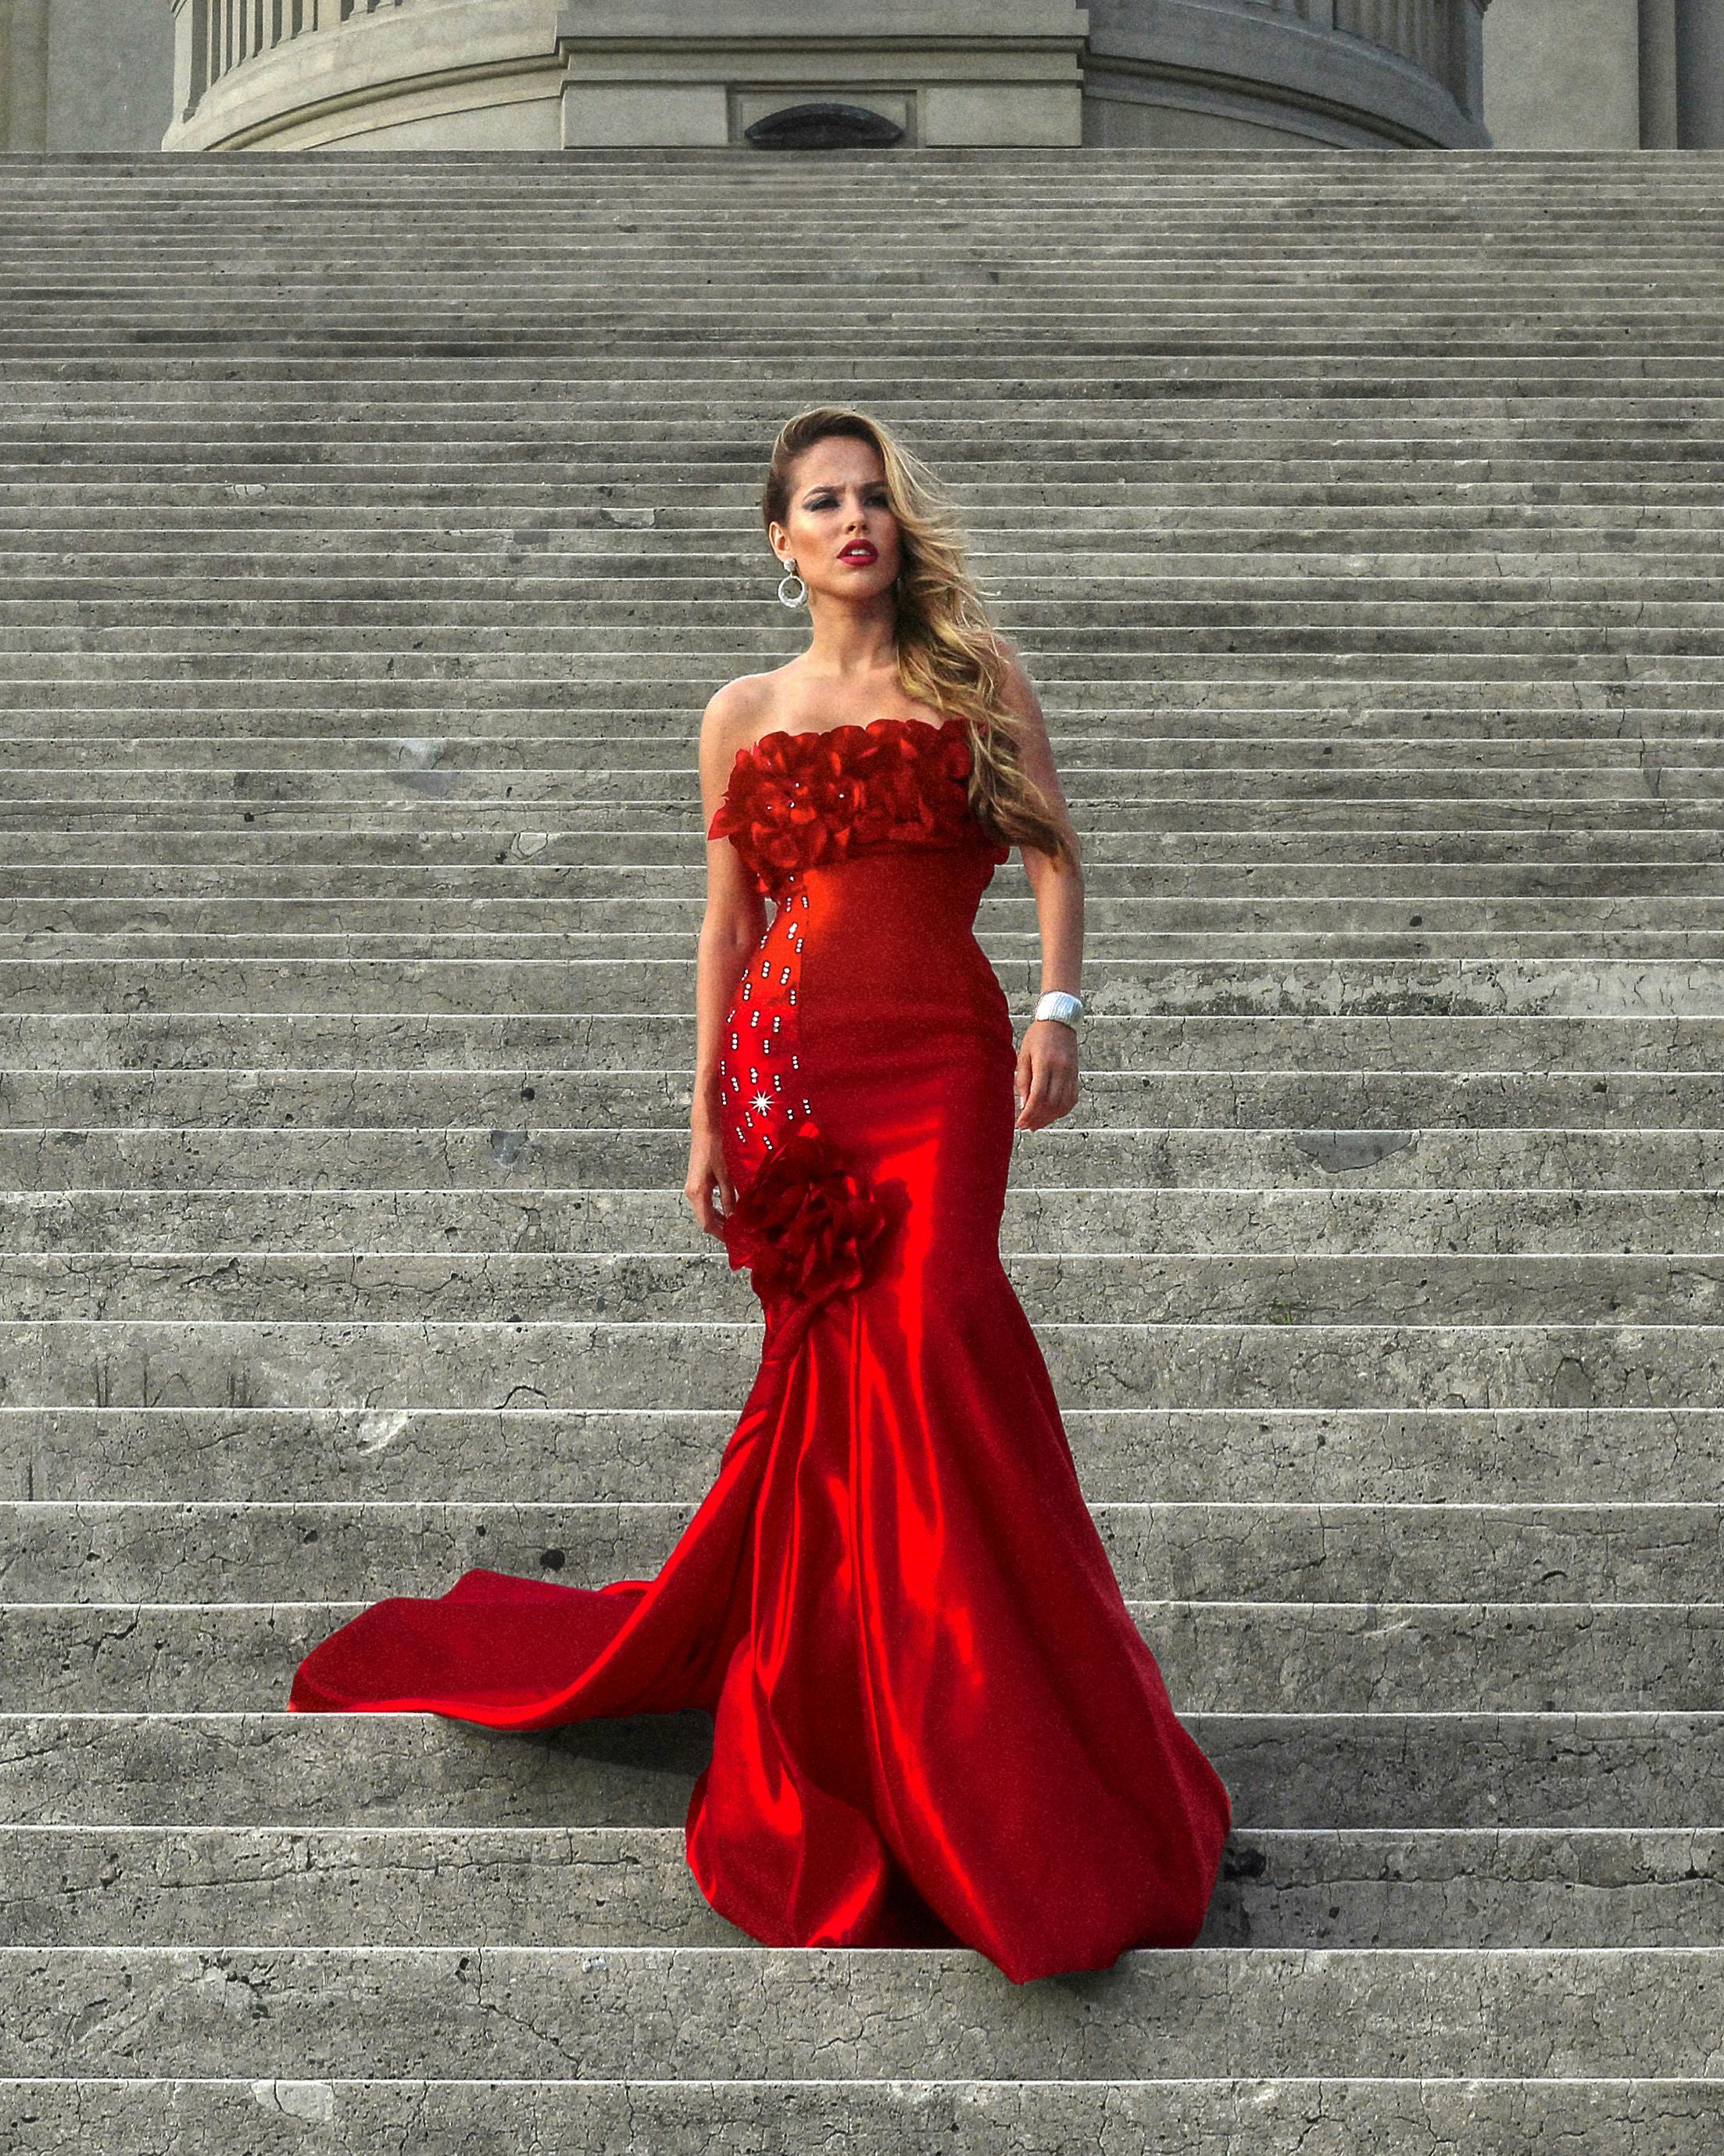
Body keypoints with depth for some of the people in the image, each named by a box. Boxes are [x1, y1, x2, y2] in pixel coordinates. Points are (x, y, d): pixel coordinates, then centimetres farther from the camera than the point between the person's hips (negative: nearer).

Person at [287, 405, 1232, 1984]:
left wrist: (1058, 1008, -8)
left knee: (923, 1348, -13)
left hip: (940, 1060, -1)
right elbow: (727, 923, 13)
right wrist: (706, 1117, 9)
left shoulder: (977, 672, 10)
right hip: (789, 1061, 1)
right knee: (842, 1369, -1)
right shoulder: (742, 716, 13)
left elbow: (1054, 853, 7)